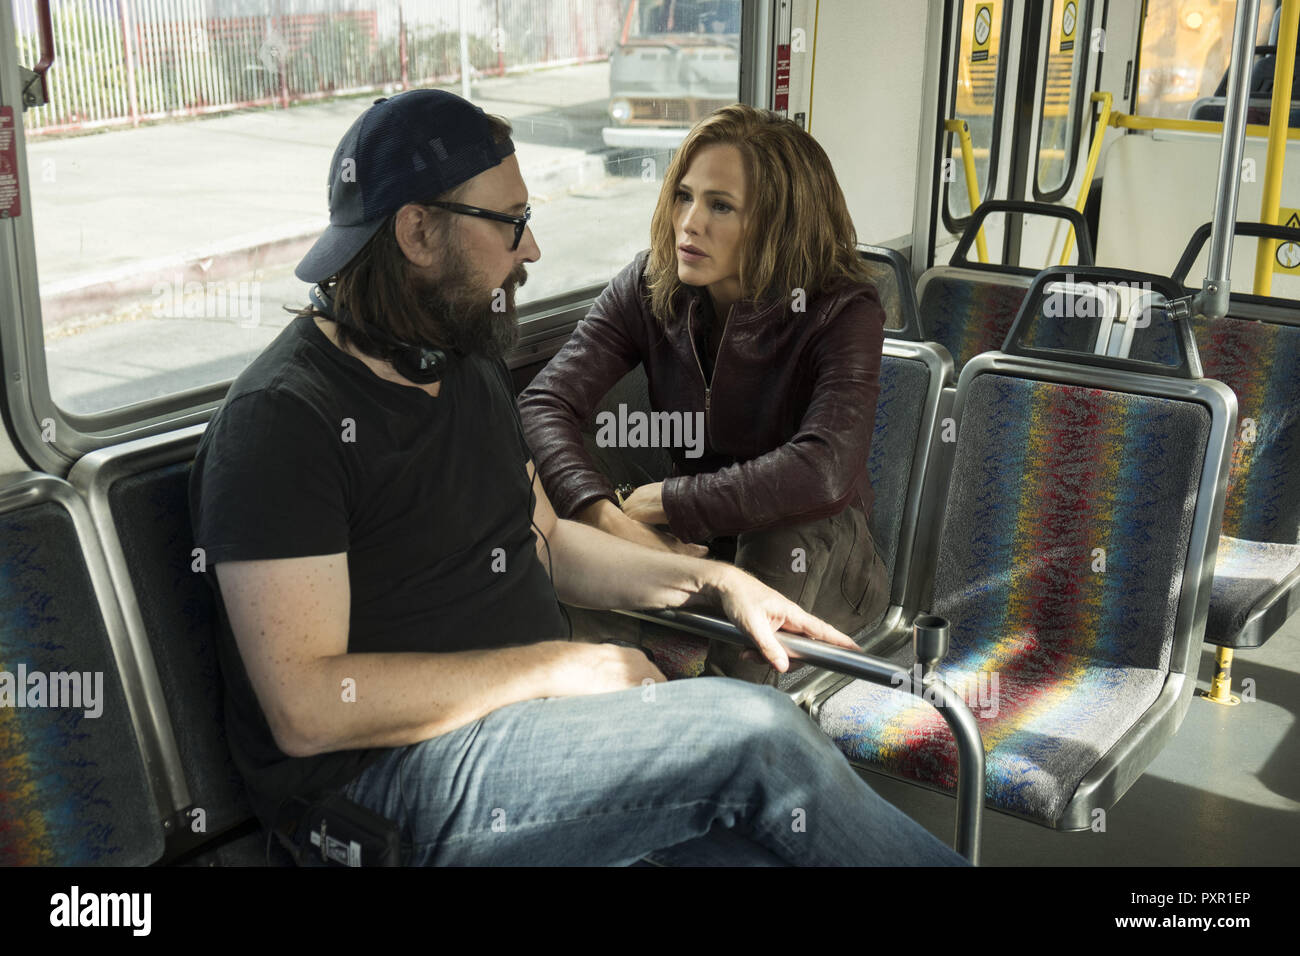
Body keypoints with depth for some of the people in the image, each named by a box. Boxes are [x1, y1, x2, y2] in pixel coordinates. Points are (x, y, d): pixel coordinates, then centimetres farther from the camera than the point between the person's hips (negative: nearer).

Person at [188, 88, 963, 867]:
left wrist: (712, 582, 10)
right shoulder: (281, 421, -15)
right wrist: (552, 666, -19)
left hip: (528, 711, 8)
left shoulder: (470, 365, 14)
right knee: (760, 734, -22)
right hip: (390, 774, -8)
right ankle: (935, 857, 0)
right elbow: (307, 707, -21)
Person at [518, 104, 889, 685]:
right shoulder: (649, 287, -7)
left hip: (814, 557, -3)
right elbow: (543, 404, -19)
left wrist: (661, 500, -31)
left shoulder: (843, 312, -18)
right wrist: (610, 522, -37)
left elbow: (823, 469, -35)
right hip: (691, 545, 3)